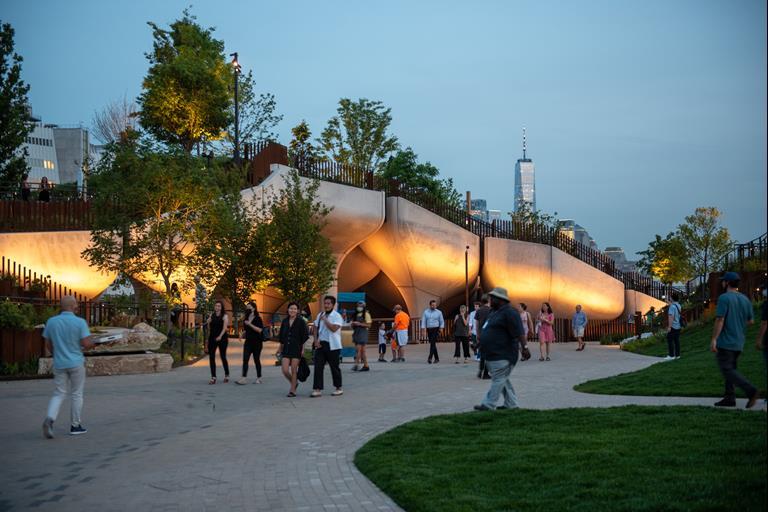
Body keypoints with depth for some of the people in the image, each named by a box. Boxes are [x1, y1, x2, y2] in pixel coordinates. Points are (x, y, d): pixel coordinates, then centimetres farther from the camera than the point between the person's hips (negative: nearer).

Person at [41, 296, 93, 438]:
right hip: (76, 363, -3)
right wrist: (92, 344, 9)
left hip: (59, 364, 3)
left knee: (59, 394, 10)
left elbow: (48, 345, 6)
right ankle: (75, 425, 16)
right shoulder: (80, 322, -12)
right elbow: (86, 344, -15)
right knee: (76, 394, 10)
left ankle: (49, 419, -14)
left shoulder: (51, 322, 0)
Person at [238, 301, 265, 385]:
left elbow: (260, 330, -19)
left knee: (256, 360, 3)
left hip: (256, 342, -5)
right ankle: (244, 378, -13)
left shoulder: (257, 319, -8)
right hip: (248, 341, 5)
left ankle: (259, 378, 14)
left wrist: (250, 324, -23)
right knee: (245, 359, -8)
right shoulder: (246, 319, 11)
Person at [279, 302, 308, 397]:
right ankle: (294, 383, 23)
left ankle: (292, 390, 10)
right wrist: (281, 349, 16)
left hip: (296, 349, -4)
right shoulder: (285, 321, 8)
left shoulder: (300, 321, -5)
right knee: (285, 370, -3)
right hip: (286, 348, 4)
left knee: (294, 370, -1)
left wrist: (303, 349, -8)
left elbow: (305, 336, -5)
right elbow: (281, 336, 15)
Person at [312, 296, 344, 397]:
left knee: (334, 367, 5)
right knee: (318, 367, -3)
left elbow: (334, 328, -23)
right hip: (320, 344, 5)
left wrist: (325, 320, -20)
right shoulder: (320, 315, 11)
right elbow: (316, 328, 17)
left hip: (332, 346, -5)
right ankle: (317, 389, -3)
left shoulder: (337, 316, -8)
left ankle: (339, 388, 18)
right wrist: (316, 340, 3)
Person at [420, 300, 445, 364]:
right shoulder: (426, 312, 5)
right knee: (432, 344, 8)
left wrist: (441, 328, -8)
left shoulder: (439, 312, 3)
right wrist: (423, 330, -6)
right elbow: (423, 321, 2)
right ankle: (436, 358, 18)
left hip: (436, 329, -3)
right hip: (429, 329, 3)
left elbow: (442, 321, 7)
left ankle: (430, 358, -23)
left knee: (433, 343, -16)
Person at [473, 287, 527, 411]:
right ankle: (511, 404, 19)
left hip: (502, 355, -11)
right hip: (493, 354, 11)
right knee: (502, 380, 13)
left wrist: (524, 346, -28)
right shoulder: (495, 311, 16)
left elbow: (519, 331, -22)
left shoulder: (509, 312, -14)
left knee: (498, 379, -8)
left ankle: (488, 405, -9)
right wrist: (480, 343, 29)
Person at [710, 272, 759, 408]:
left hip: (725, 342, -8)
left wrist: (714, 339, -18)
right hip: (738, 342, 8)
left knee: (727, 370, -7)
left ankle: (751, 390, -22)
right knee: (730, 369, 16)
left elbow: (720, 320, -19)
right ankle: (729, 398, 15)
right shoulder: (745, 299, 9)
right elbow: (751, 321, 12)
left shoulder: (724, 298, -13)